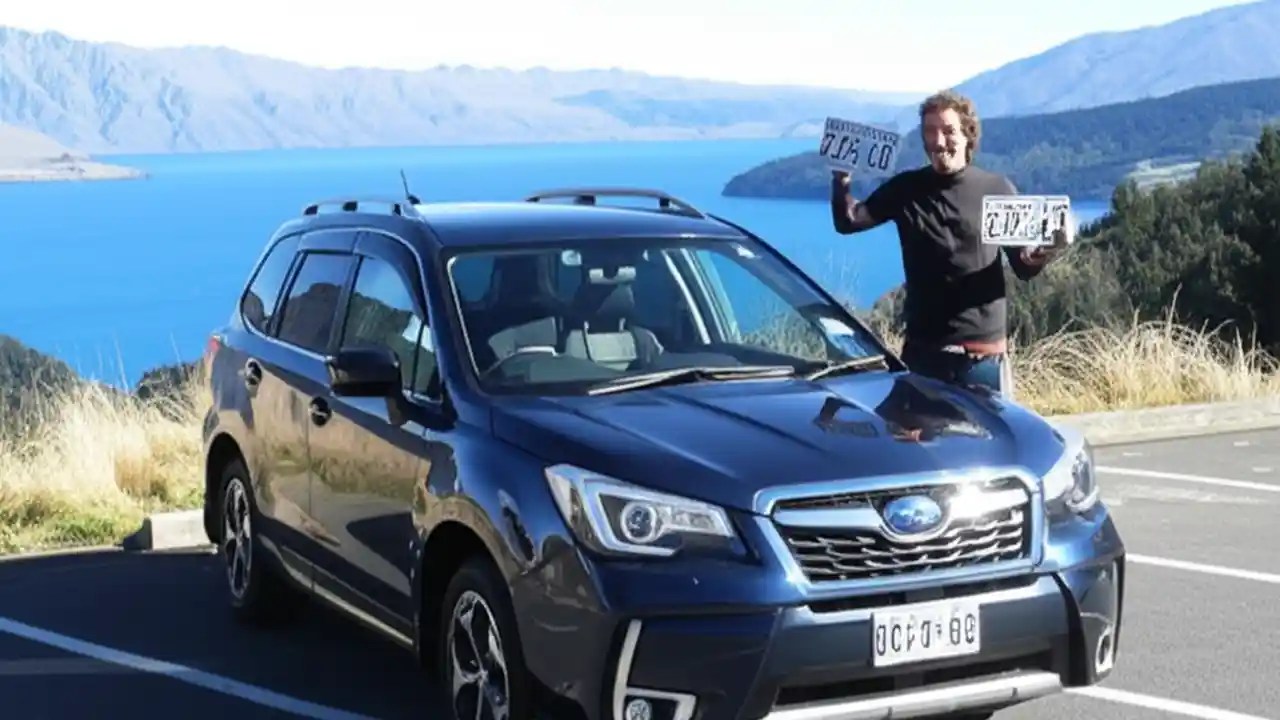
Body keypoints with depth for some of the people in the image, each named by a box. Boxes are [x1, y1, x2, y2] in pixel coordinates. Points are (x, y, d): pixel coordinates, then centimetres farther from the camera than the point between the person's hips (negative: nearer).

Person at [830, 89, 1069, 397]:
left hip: (984, 352, -2)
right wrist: (841, 181, -14)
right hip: (922, 349, 2)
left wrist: (1049, 248, -18)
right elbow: (848, 222, 4)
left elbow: (1024, 267, 4)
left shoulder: (997, 189, 3)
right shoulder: (906, 189, 8)